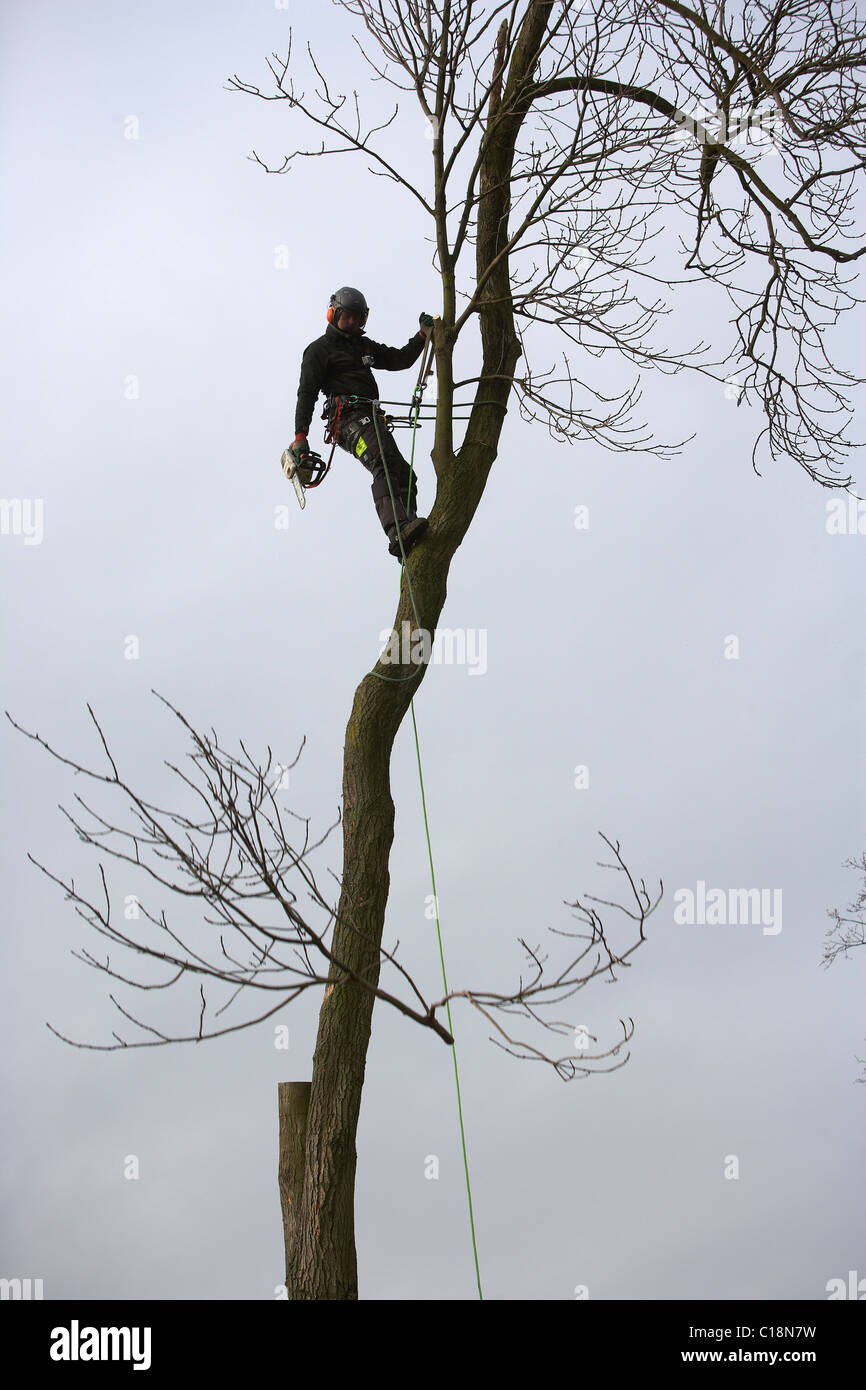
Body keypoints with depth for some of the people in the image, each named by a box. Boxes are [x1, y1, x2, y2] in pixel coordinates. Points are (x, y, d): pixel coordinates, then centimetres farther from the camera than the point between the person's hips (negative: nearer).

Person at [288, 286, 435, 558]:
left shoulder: (364, 346, 30)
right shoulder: (320, 349, 8)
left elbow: (400, 359, 31)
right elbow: (307, 393, 0)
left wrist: (423, 335, 16)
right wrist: (300, 436, -9)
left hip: (371, 417, 8)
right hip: (348, 418, -8)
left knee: (403, 473, -4)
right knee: (383, 464, -30)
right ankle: (397, 532, -48)